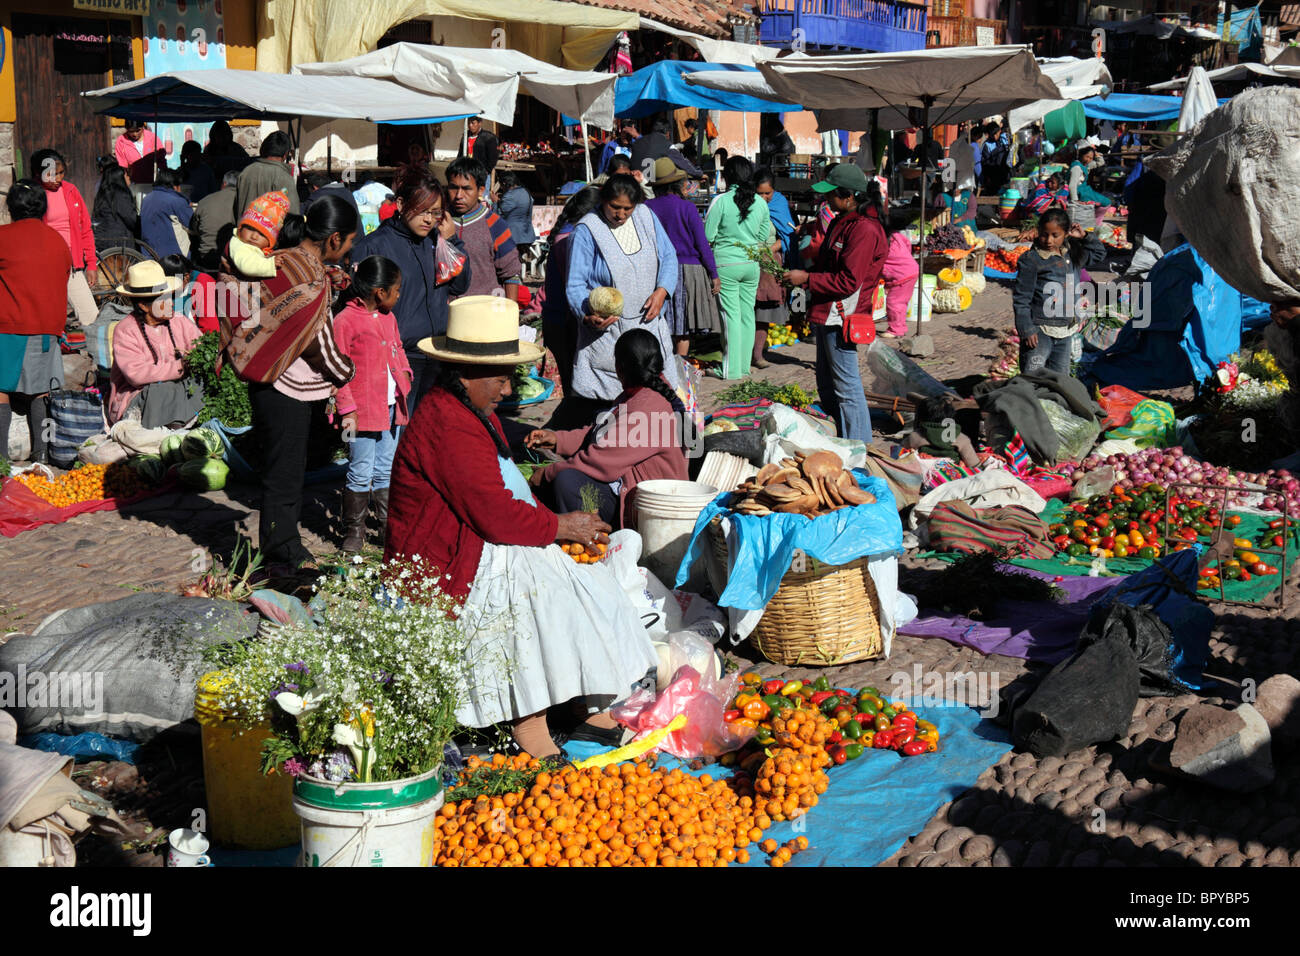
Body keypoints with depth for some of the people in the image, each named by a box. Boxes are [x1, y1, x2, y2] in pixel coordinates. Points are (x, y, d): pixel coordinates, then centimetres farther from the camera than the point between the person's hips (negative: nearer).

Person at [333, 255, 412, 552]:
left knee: (386, 472, 14)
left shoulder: (388, 317, 12)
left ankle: (389, 528, 21)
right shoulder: (346, 320, -12)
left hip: (391, 408, 7)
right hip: (363, 412, -7)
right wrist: (347, 409, -15)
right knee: (361, 474, -2)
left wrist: (404, 373, 8)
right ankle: (354, 531, 10)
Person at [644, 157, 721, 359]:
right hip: (687, 267, -3)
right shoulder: (687, 207, -9)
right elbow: (702, 244, -7)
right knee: (683, 327, 3)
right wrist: (714, 274, 0)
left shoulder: (648, 207, -1)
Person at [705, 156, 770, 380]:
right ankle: (745, 365, 18)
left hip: (726, 263, -4)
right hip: (752, 263, 5)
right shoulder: (760, 203, 2)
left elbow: (708, 235, -10)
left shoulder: (721, 201, -13)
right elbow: (764, 237, 10)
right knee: (747, 313, 11)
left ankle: (732, 368, 3)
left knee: (731, 315, -1)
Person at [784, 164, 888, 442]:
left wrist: (808, 279, -15)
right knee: (827, 387, 18)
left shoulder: (864, 230, -19)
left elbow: (848, 281, -22)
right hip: (827, 315, 11)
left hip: (841, 317, -11)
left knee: (846, 388, -5)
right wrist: (806, 275, 8)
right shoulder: (841, 221, 14)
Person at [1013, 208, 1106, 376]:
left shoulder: (1072, 254, 8)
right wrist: (1027, 330, -15)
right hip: (1039, 330, -6)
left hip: (1065, 331, 6)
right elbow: (1021, 299, -10)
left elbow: (1099, 255, 27)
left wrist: (1085, 237, 8)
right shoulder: (1031, 260, -10)